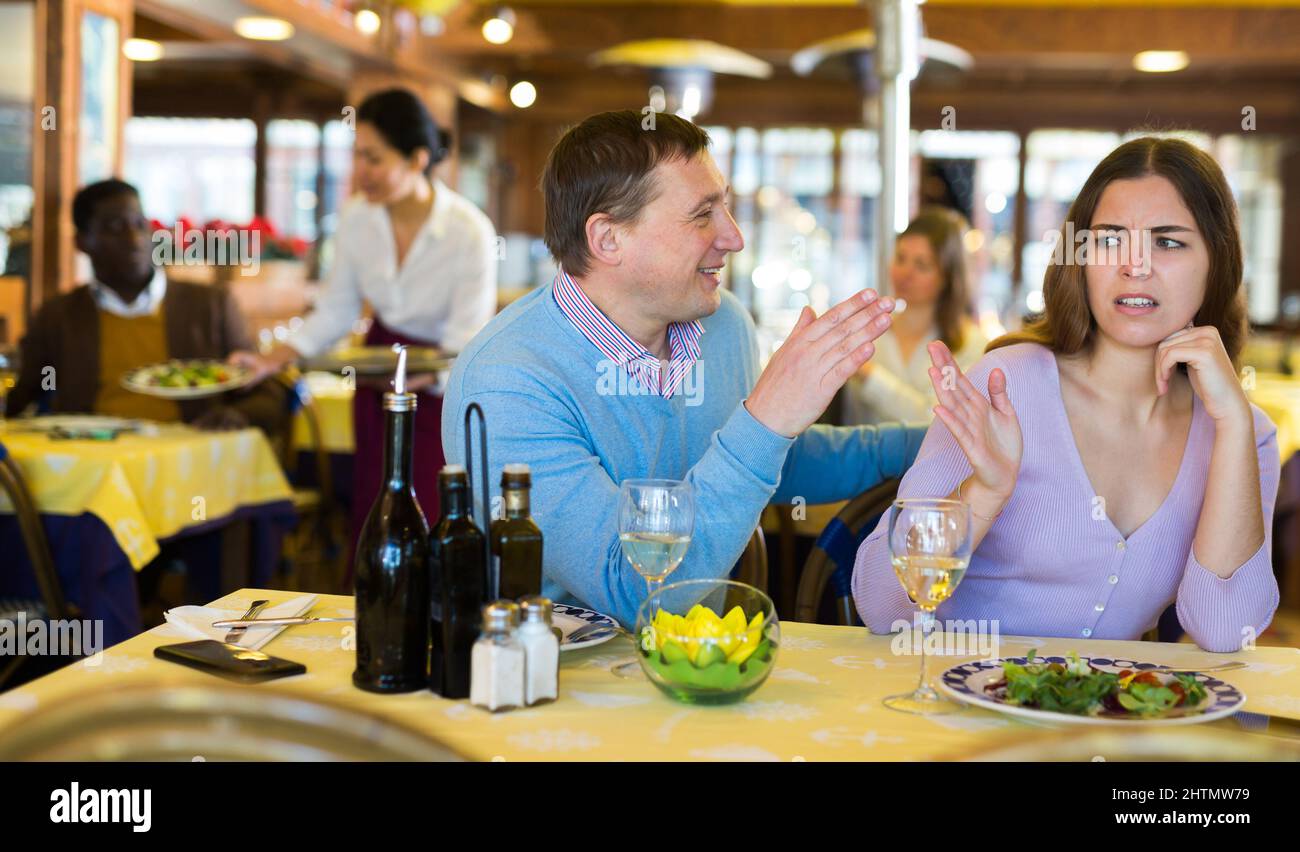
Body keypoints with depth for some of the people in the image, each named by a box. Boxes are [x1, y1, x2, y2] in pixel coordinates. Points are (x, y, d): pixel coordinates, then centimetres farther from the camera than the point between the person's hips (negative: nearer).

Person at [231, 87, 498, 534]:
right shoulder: (358, 217, -9)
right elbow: (335, 312, 4)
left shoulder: (470, 233, -23)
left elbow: (463, 354, -22)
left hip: (443, 393, -4)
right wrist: (274, 359, -9)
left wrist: (412, 377, -41)